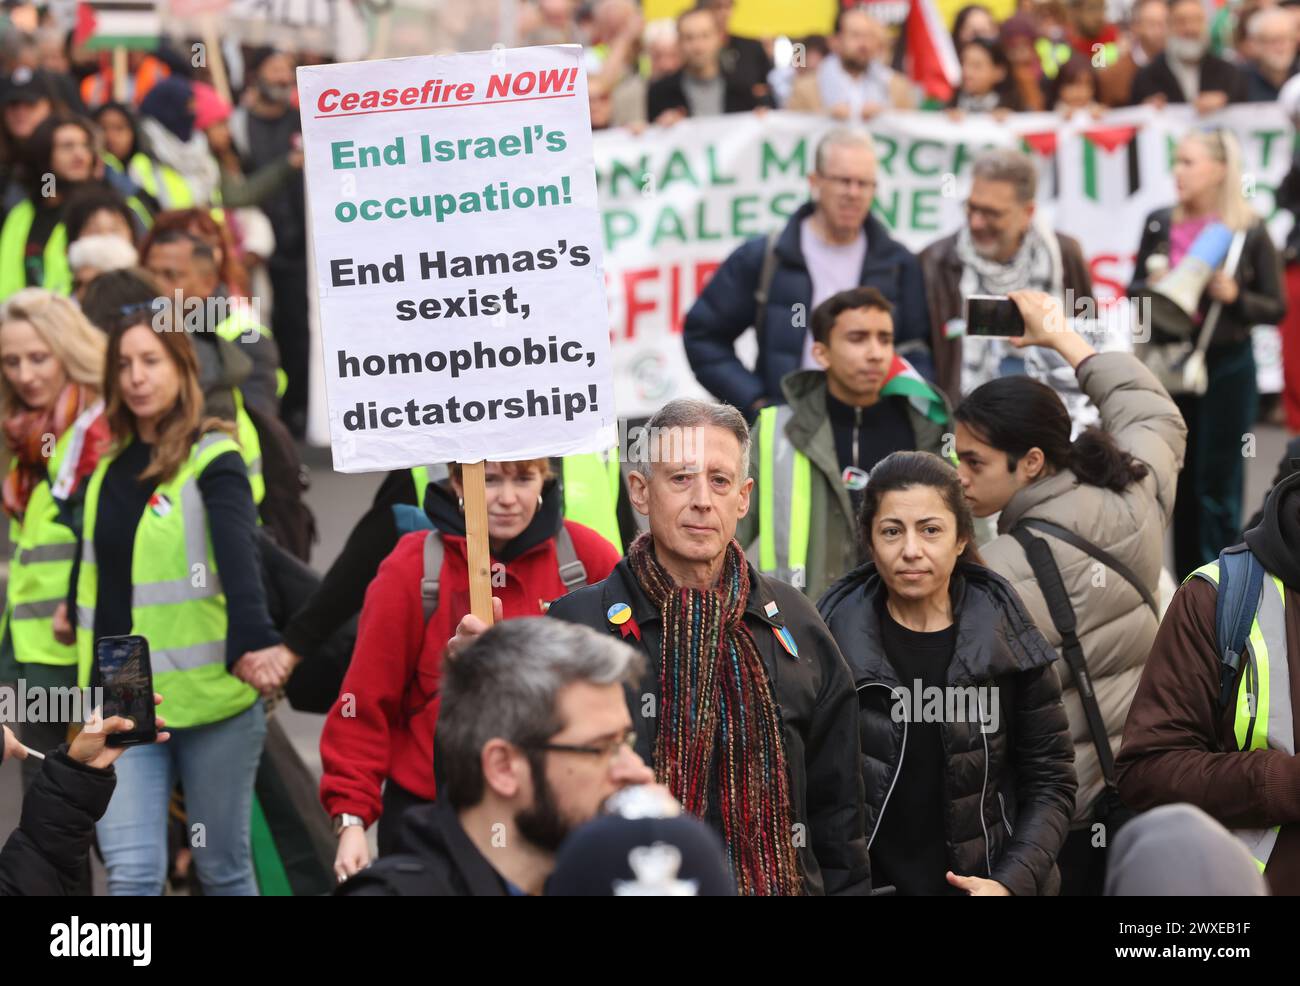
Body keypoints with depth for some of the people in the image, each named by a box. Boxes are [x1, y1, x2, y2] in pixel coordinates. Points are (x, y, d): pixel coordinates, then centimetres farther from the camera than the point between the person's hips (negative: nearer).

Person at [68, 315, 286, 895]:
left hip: (210, 694, -4)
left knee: (221, 867, 8)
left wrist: (253, 643, -40)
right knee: (132, 872, -6)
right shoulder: (110, 466, 9)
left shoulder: (213, 460, -9)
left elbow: (239, 557, -25)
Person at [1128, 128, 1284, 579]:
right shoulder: (1159, 224, 4)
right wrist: (1152, 287, -9)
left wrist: (1235, 296, -20)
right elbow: (1133, 289, 13)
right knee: (1180, 482, 9)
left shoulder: (1250, 232, -6)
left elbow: (1276, 308, -2)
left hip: (1226, 364, -3)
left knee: (1218, 482, 0)